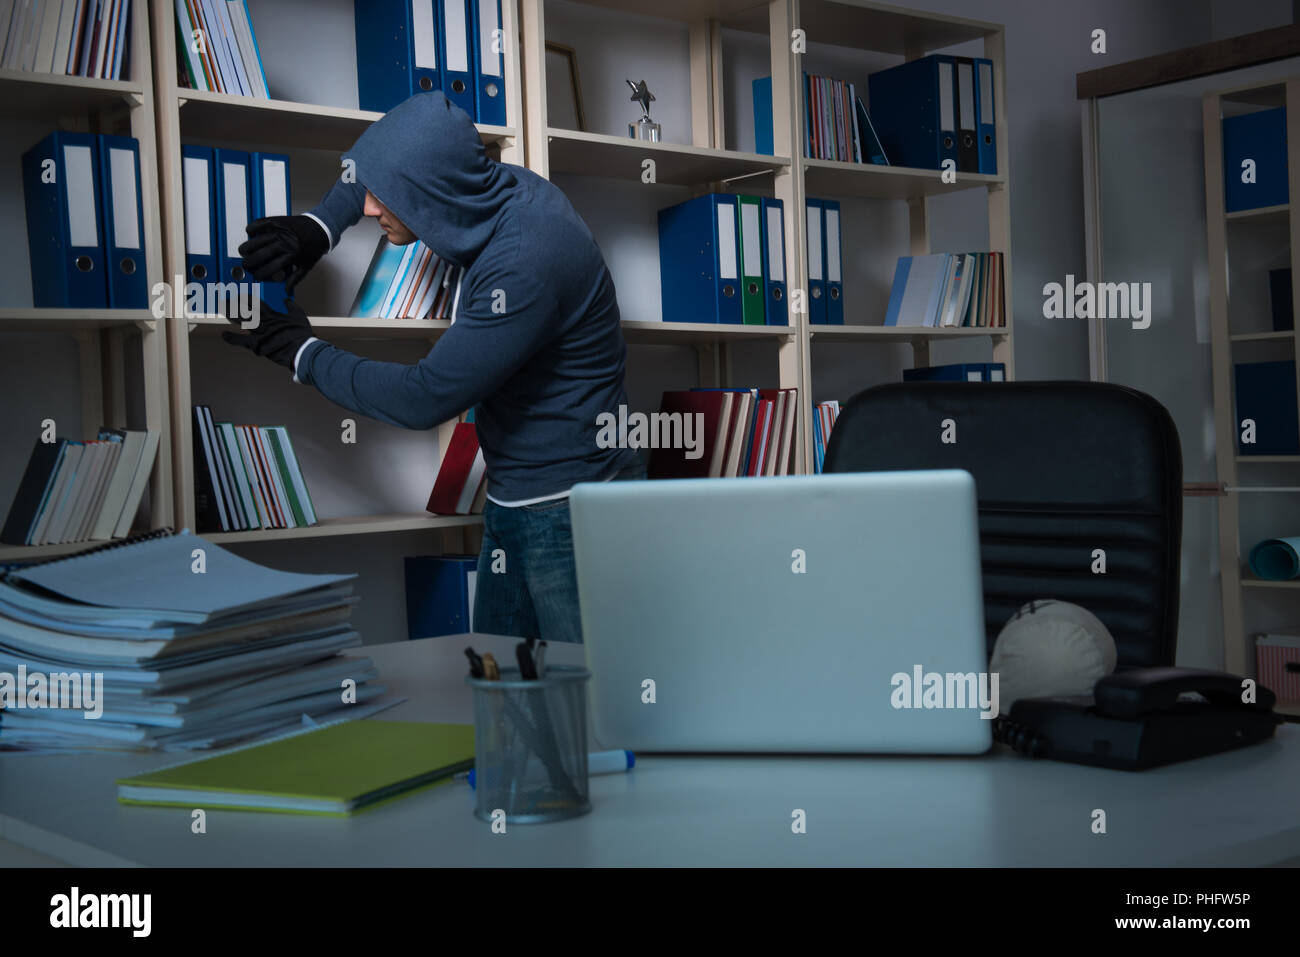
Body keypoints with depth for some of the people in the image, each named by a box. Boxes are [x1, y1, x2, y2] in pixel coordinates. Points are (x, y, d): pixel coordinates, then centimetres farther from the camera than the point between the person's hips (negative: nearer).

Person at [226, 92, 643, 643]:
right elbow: (391, 166, 22)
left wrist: (300, 352, -9)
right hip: (512, 502, 9)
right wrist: (318, 228, 7)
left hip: (571, 511, -9)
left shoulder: (525, 265, -27)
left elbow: (424, 397, -22)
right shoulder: (501, 186, 0)